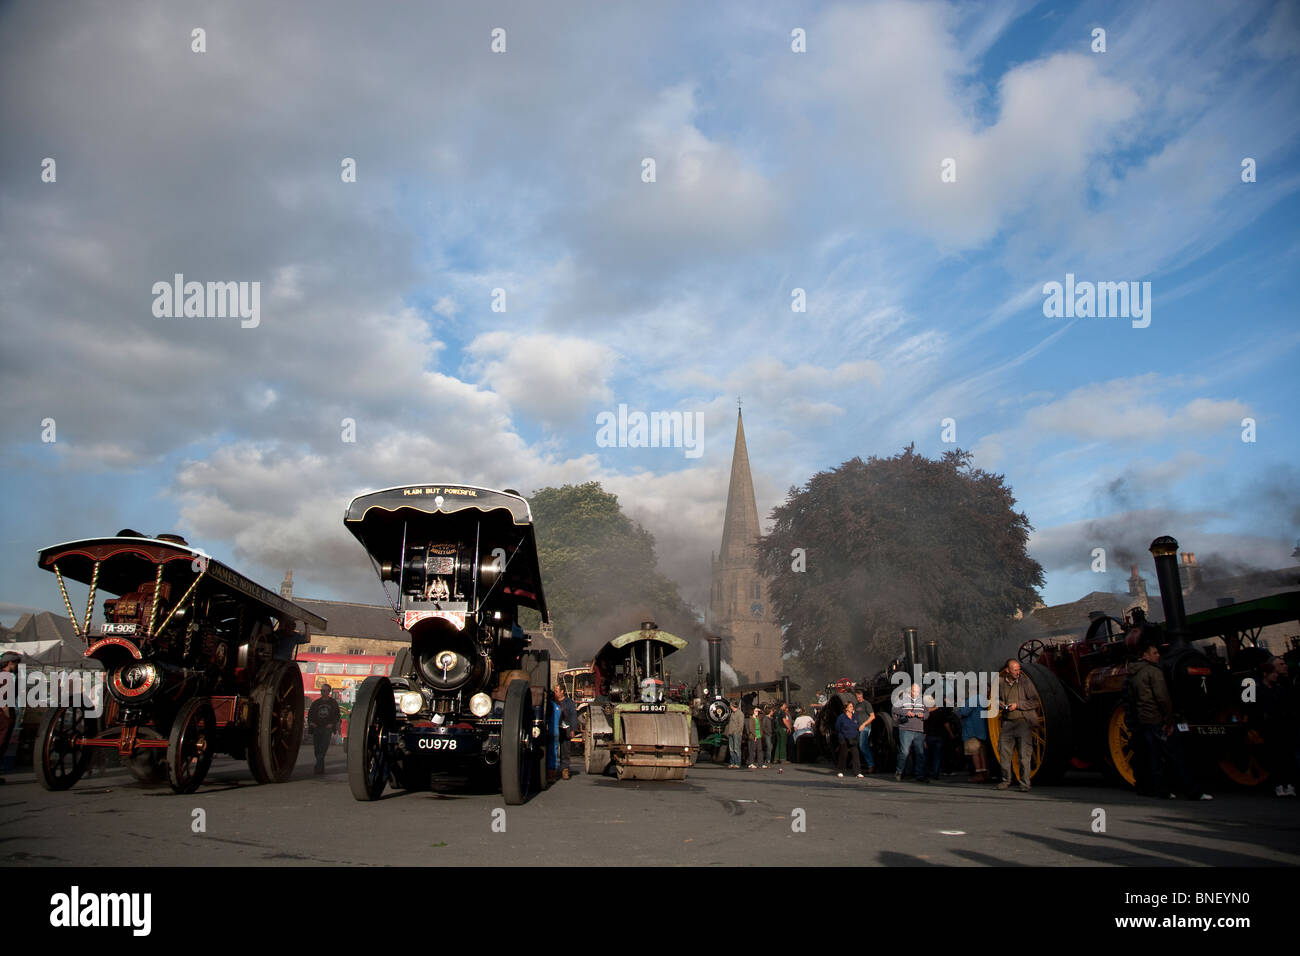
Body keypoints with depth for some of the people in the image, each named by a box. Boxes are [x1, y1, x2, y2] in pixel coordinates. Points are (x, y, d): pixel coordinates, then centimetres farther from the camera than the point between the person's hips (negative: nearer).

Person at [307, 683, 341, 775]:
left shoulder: (333, 703, 8)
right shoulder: (315, 702, 14)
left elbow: (337, 715, 8)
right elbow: (310, 714, 16)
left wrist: (332, 724, -7)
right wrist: (310, 722, -2)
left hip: (327, 729, -3)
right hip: (316, 728, 3)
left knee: (323, 749, -16)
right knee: (317, 749, 5)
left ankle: (318, 766, -23)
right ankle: (321, 768, 15)